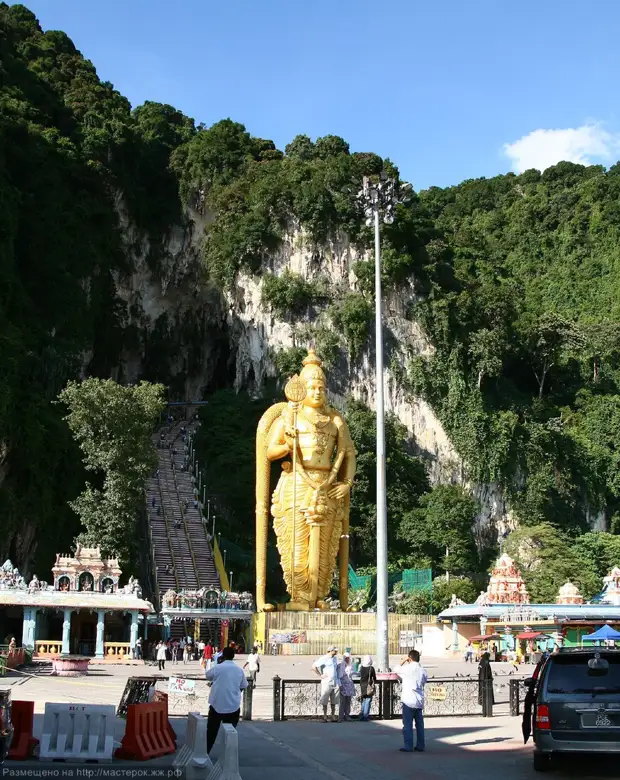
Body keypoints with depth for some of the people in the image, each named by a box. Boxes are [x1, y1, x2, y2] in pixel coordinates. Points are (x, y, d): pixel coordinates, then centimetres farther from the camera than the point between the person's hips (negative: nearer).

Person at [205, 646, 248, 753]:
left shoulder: (217, 667, -7)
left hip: (217, 705, -1)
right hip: (233, 706, 2)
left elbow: (207, 676, 11)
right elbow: (243, 687, 9)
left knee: (211, 731, 10)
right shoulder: (239, 670, 0)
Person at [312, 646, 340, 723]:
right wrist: (320, 675, -14)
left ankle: (333, 716, 12)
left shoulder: (334, 658, 14)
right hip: (326, 683, -6)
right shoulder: (323, 659, -9)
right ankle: (325, 716, 5)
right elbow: (314, 666, -14)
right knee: (325, 701, -1)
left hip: (335, 683, 6)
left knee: (334, 700, 7)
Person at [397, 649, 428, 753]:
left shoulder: (407, 668, -12)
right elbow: (424, 683, 10)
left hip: (408, 701, -5)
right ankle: (420, 746, 14)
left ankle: (408, 746, -1)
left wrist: (404, 661, 10)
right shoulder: (423, 670, 3)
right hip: (419, 701, 5)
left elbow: (396, 670, 5)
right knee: (419, 724, 10)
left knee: (407, 725, -1)